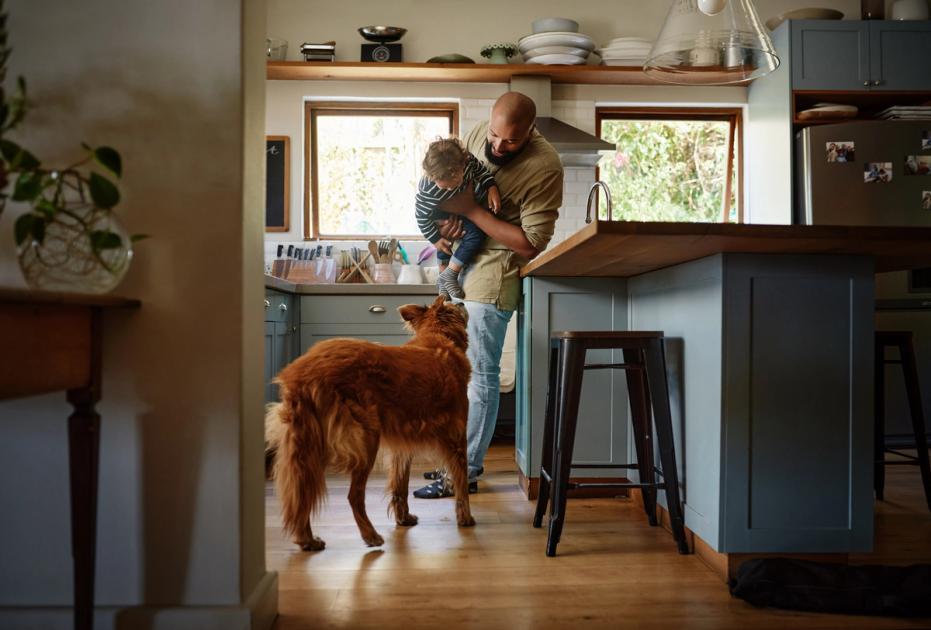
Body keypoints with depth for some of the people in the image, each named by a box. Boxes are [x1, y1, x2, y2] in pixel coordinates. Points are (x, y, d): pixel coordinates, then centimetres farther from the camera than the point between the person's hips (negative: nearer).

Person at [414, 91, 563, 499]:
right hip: (461, 263, 8)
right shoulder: (478, 135, 2)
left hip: (494, 274, -8)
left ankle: (465, 473, 8)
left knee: (479, 374, -3)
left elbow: (530, 245, -21)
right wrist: (445, 223, -5)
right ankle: (465, 456, 31)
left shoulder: (545, 168, -20)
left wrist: (471, 210, -23)